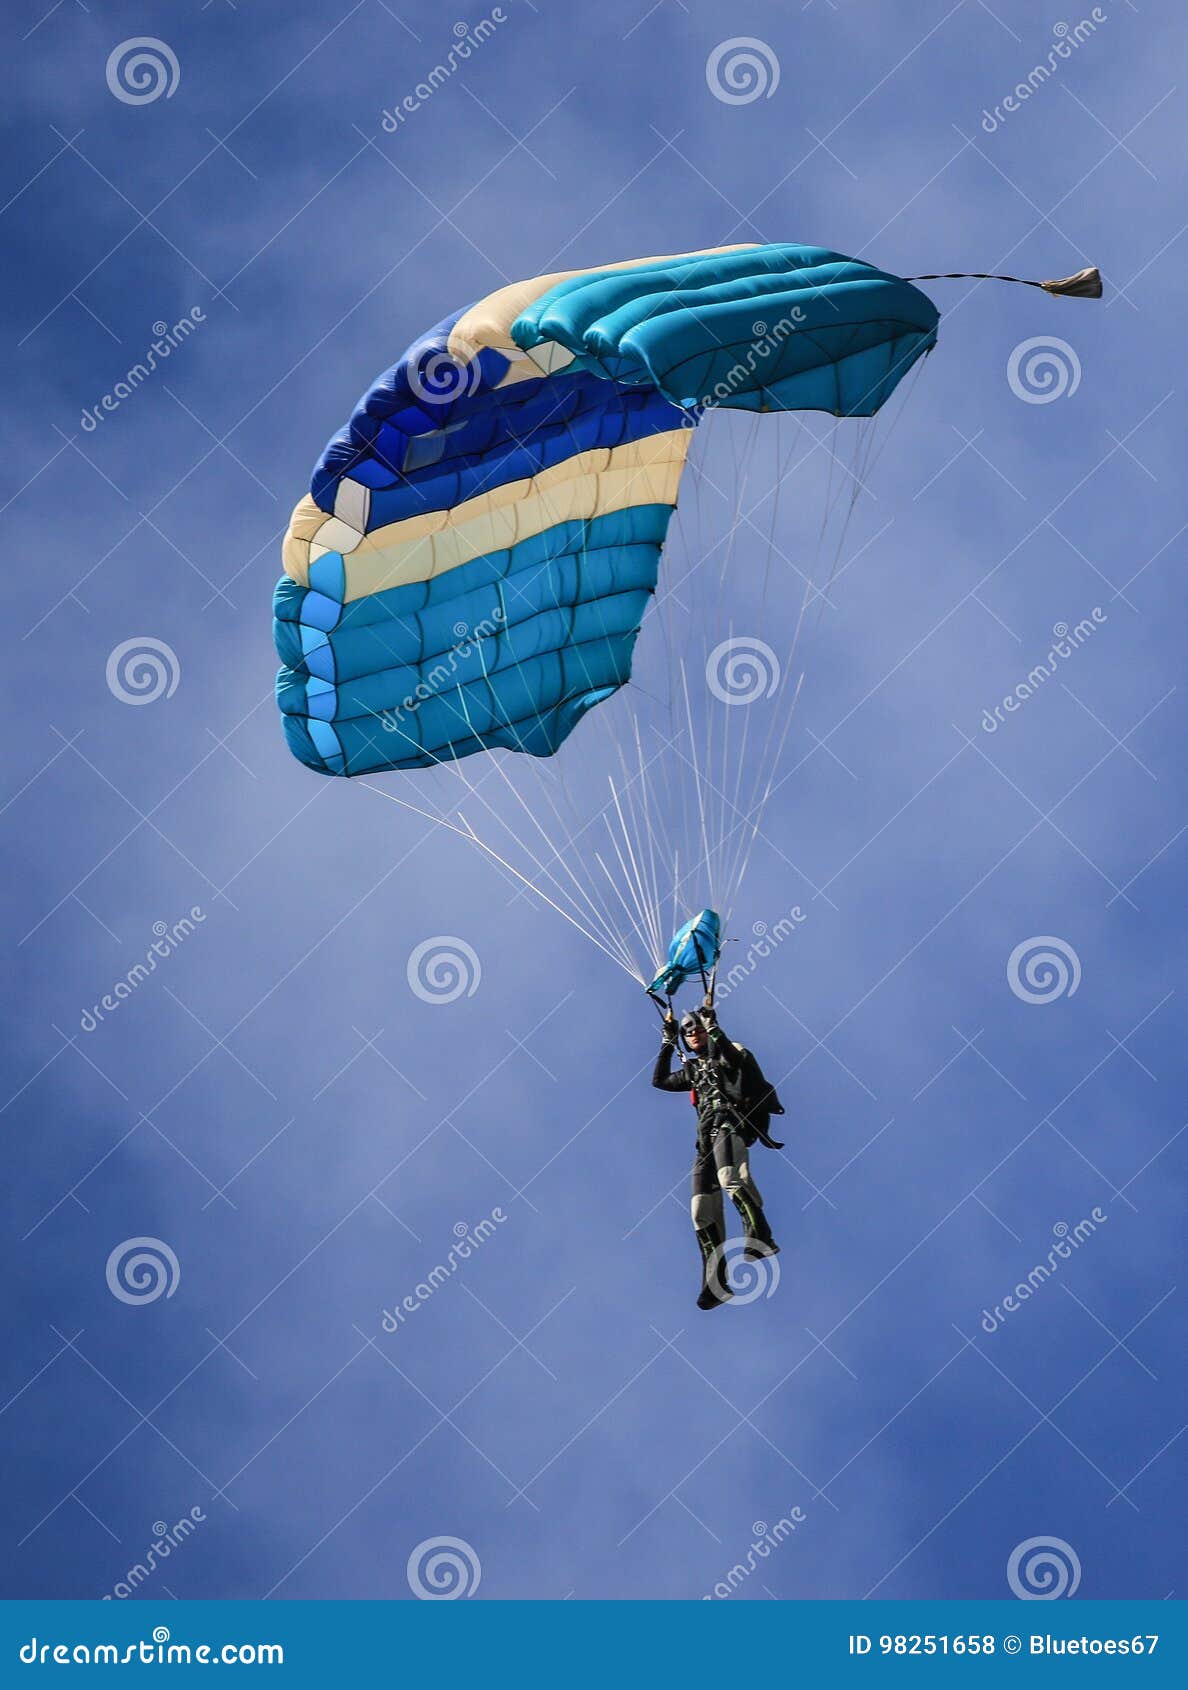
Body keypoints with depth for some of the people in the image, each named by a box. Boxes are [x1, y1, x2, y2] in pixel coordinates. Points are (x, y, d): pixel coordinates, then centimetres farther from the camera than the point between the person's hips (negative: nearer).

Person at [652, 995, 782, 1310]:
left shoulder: (731, 1052, 12)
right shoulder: (693, 1069, 31)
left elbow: (734, 1058, -11)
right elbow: (659, 1080, 31)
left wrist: (712, 1026, -13)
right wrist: (668, 1041, 29)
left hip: (731, 1121, -6)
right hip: (707, 1137, 7)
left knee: (730, 1178, -38)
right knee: (703, 1211, -6)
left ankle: (760, 1237, -45)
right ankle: (716, 1282, -9)